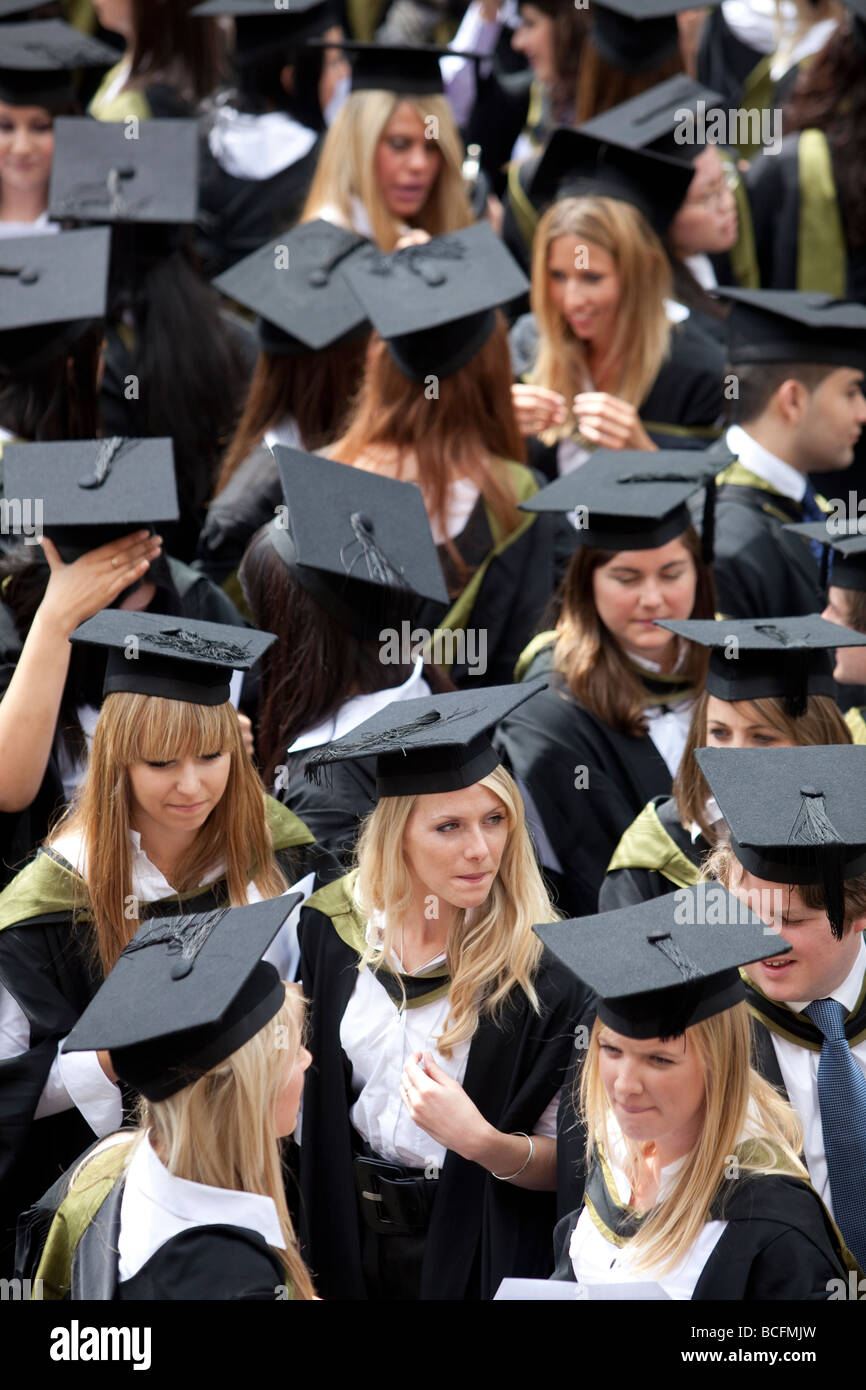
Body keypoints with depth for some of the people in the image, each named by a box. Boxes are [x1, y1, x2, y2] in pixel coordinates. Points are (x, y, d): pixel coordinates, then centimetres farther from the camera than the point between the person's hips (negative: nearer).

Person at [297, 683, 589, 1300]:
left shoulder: (543, 965, -18)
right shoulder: (331, 930, -7)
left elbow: (567, 1163, -14)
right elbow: (302, 1100, 5)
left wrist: (481, 1144, -31)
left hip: (477, 1253, -3)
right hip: (350, 1243, 3)